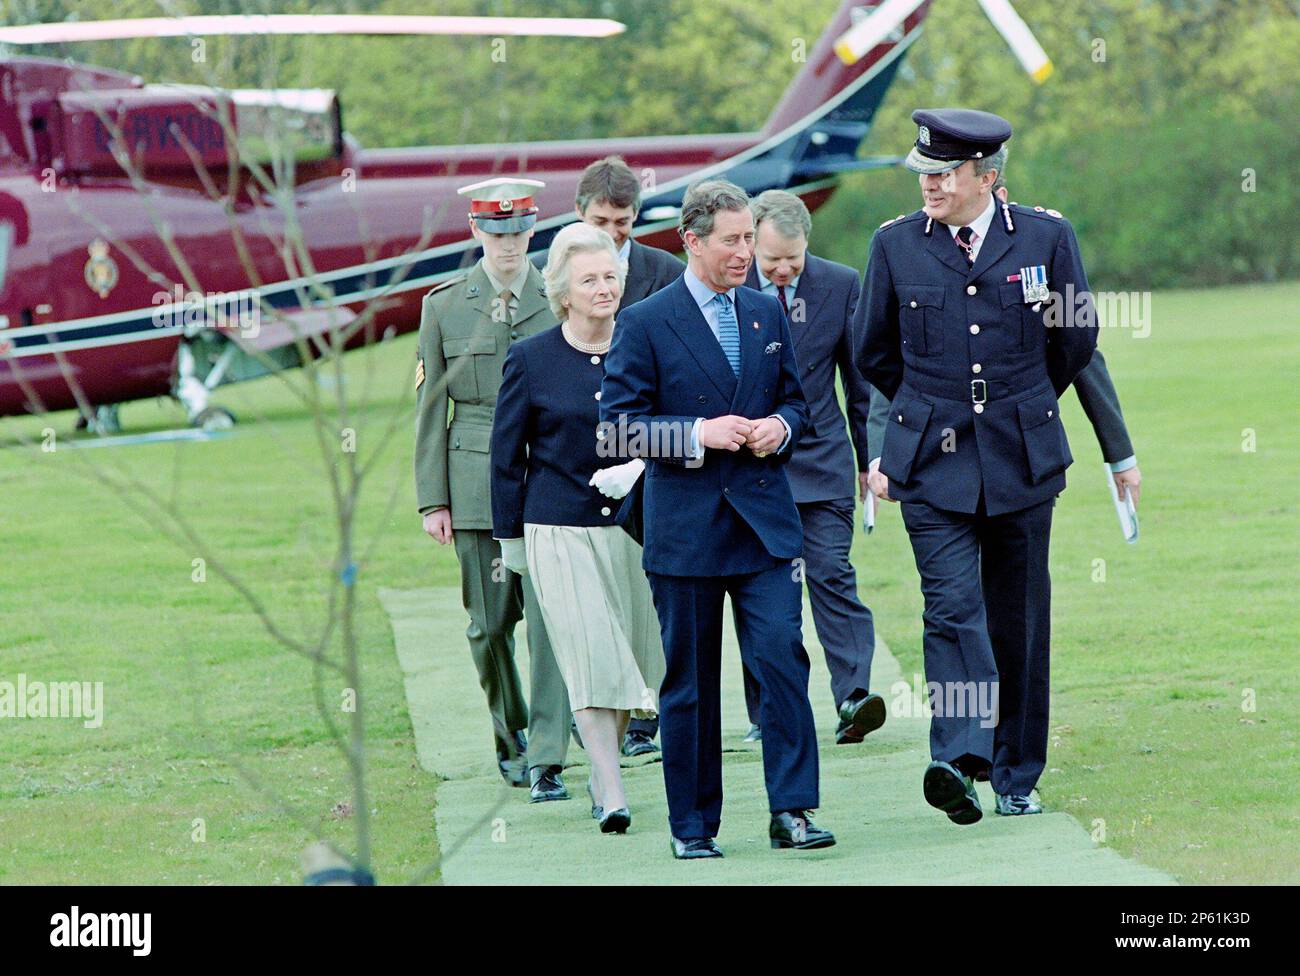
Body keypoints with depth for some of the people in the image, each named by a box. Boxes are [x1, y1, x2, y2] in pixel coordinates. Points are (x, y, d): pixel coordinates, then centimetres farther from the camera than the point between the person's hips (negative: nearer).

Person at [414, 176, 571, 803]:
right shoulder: (444, 306, 6)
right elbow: (430, 406, 7)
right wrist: (432, 498, 3)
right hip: (477, 482, 1)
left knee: (549, 615, -9)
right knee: (491, 622, 6)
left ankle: (545, 762, -9)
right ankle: (510, 739, 28)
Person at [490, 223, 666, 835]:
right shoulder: (530, 360, -1)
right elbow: (507, 456, 5)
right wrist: (510, 538, 5)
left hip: (634, 525, 3)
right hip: (561, 530, -3)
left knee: (632, 652, 5)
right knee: (589, 653, -10)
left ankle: (605, 766, 24)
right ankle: (609, 794, -11)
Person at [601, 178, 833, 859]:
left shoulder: (768, 315, 11)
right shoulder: (645, 324, -3)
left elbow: (795, 401, 20)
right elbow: (619, 425, -5)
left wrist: (780, 428, -3)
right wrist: (699, 434, -17)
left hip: (764, 521, 3)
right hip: (684, 528, -3)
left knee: (783, 658, -10)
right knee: (689, 682, 4)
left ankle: (791, 811, -7)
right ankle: (692, 824, 13)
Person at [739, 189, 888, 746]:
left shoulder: (841, 286, 1)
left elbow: (862, 379, 9)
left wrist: (870, 458, 8)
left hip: (820, 458, 0)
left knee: (831, 574, -11)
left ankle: (853, 698, -17)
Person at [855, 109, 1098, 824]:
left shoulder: (1046, 237, 0)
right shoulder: (895, 244, 2)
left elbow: (1076, 342, 12)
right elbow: (873, 352, 15)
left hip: (1023, 461, 1)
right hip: (932, 466, -1)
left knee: (1018, 621, 7)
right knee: (952, 609, -15)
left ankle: (1016, 777, 16)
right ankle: (959, 758, -25)